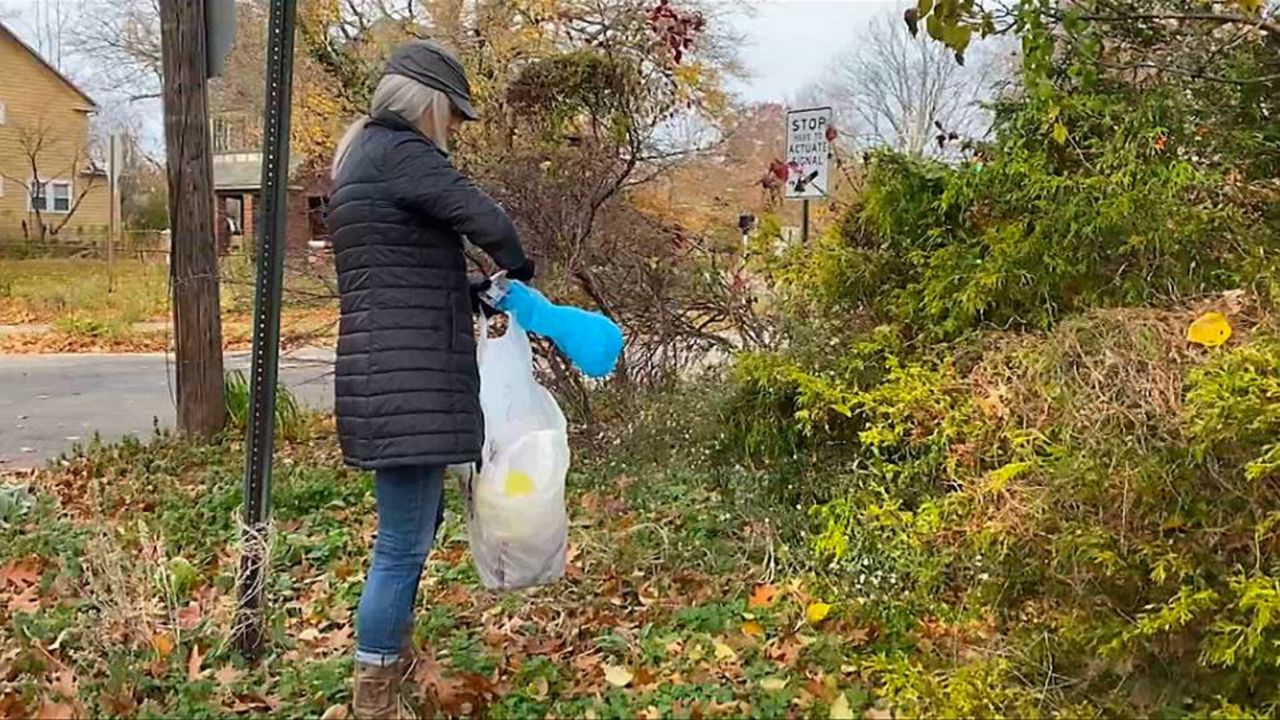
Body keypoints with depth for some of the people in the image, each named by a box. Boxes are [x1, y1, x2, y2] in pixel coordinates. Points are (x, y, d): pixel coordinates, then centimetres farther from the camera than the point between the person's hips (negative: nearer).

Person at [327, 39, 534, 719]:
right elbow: (485, 220, -18)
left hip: (396, 374, 11)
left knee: (415, 523, 24)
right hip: (404, 380, -11)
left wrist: (479, 293, 10)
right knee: (403, 541, -5)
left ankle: (394, 656, 39)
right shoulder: (399, 152, -12)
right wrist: (519, 271, 3)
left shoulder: (363, 157, 20)